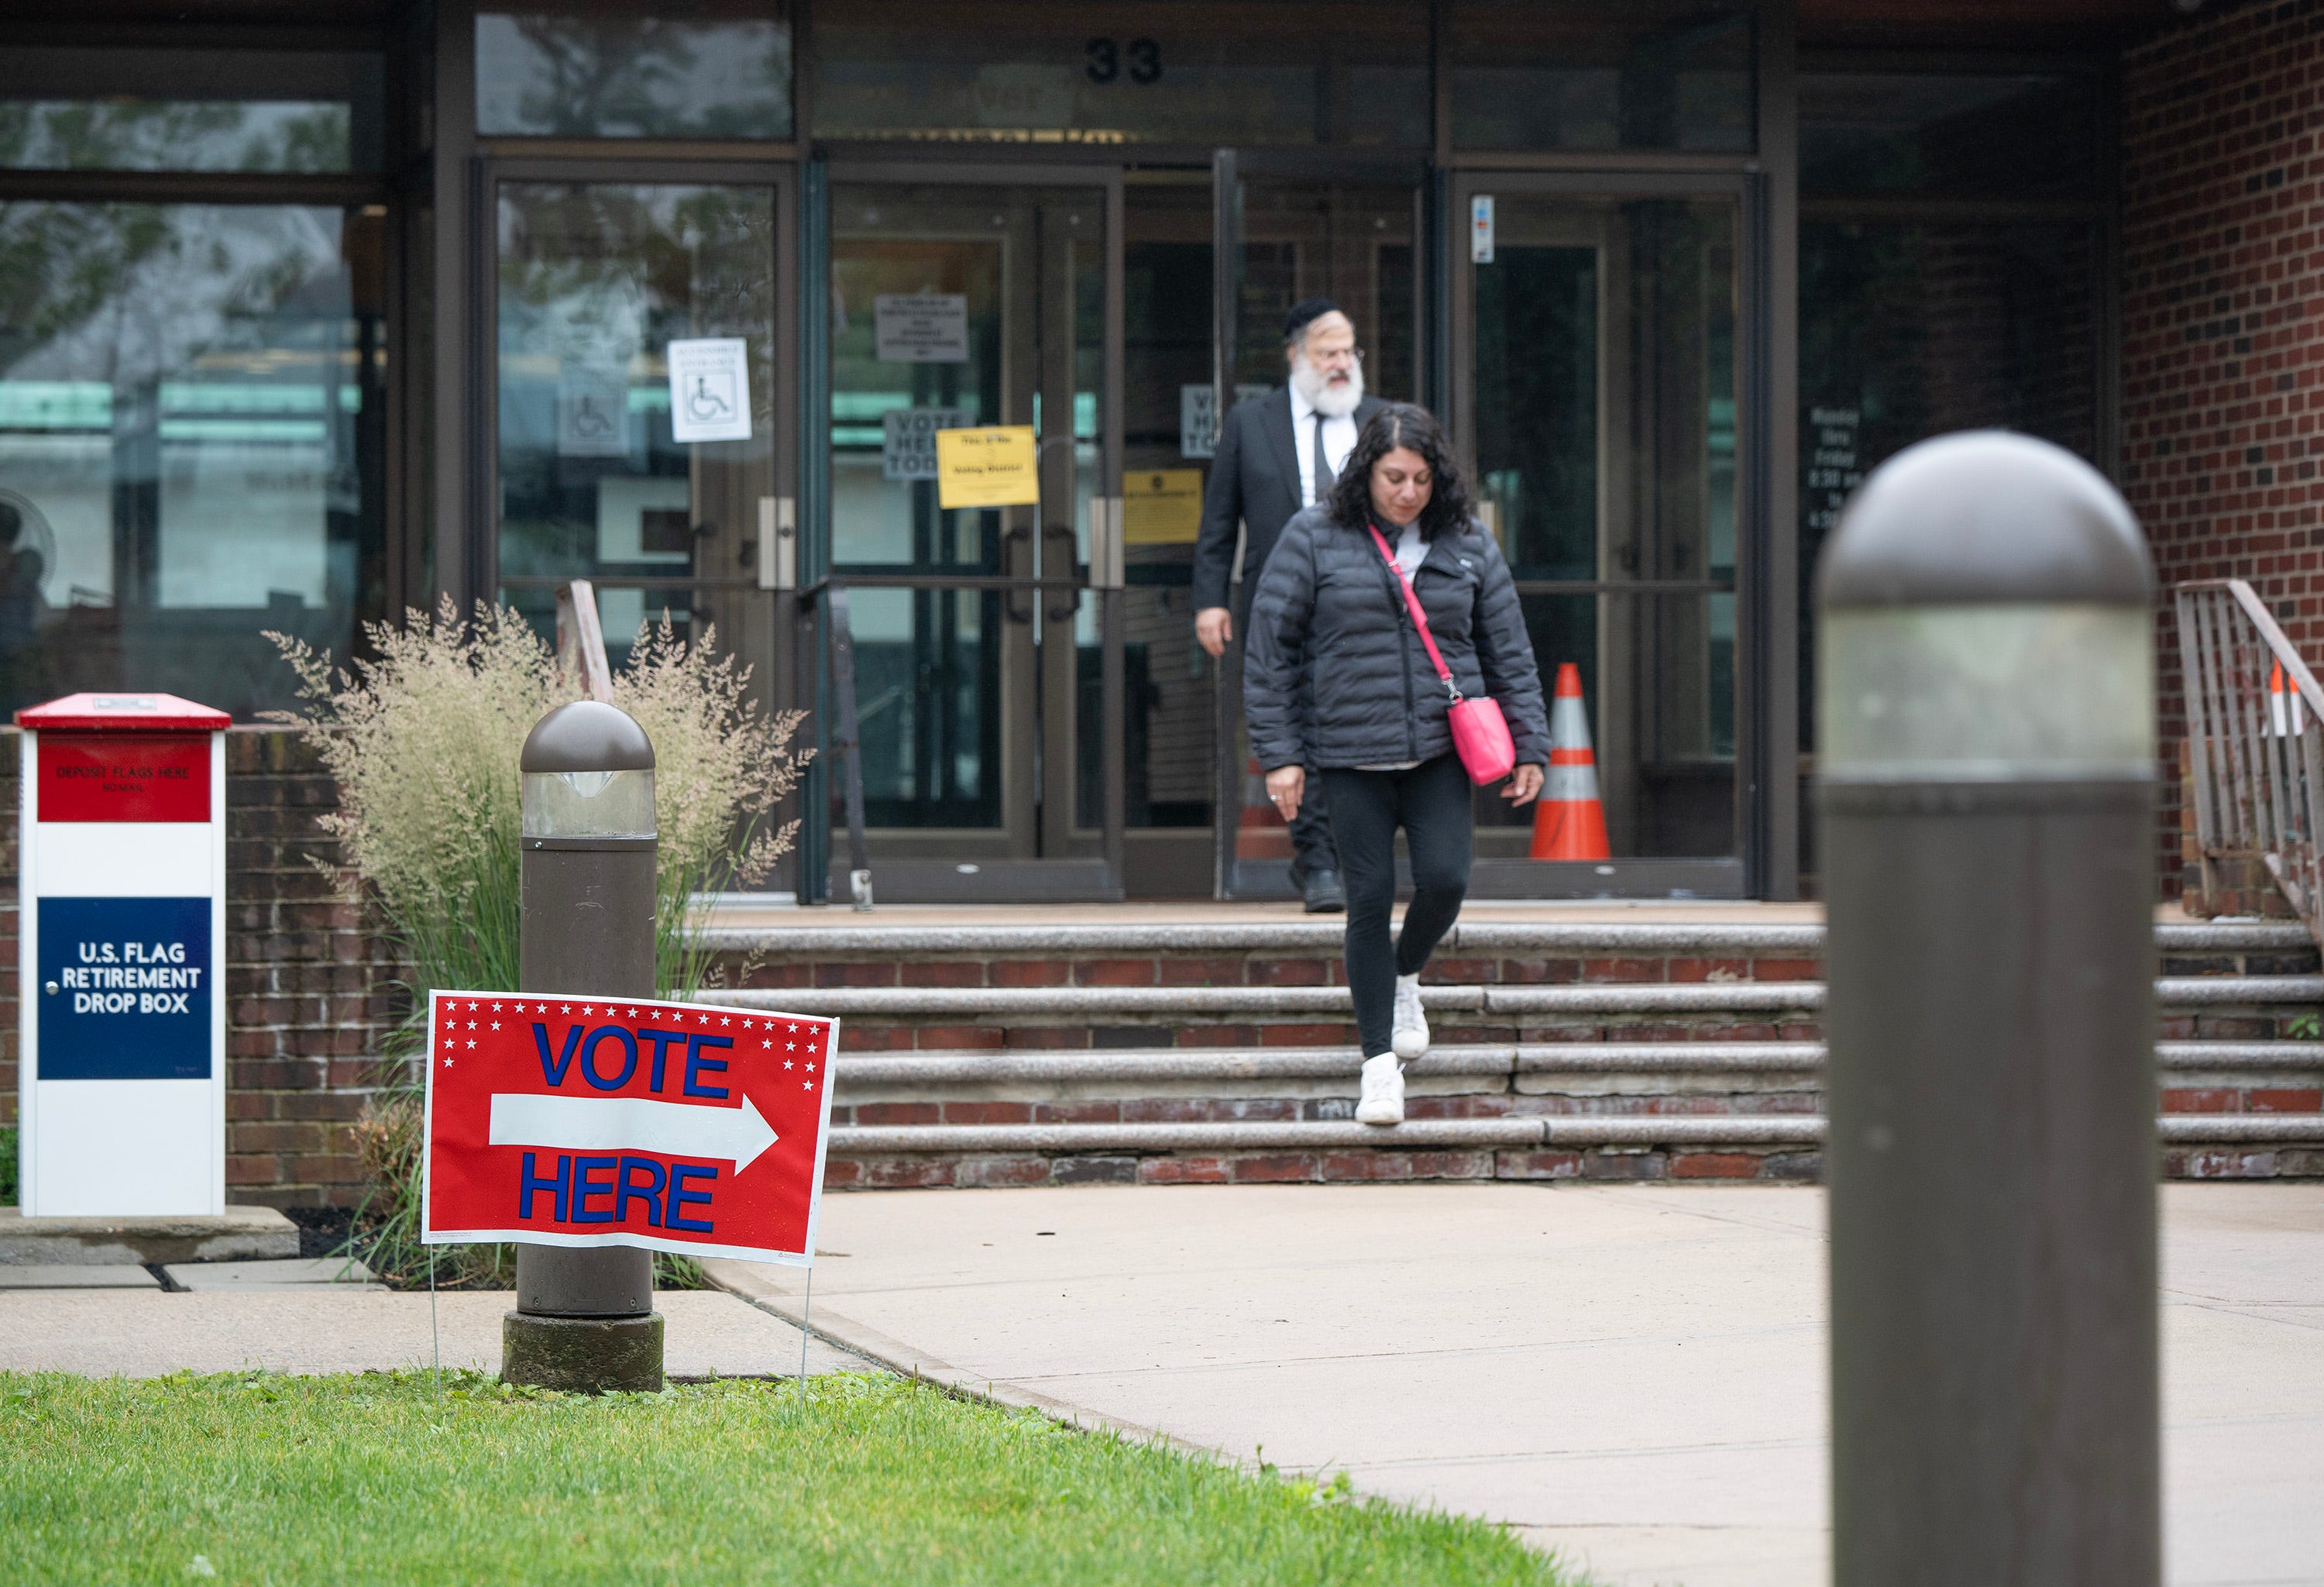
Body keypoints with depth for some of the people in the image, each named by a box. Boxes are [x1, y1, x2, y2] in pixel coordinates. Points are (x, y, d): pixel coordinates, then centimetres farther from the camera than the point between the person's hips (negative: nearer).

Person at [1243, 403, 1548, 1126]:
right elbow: (1270, 650, 0)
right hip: (1351, 757, -2)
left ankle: (1405, 977, 22)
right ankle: (1380, 1061, 6)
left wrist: (1528, 747, 9)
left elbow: (1509, 652, 12)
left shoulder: (1467, 545, 6)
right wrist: (1279, 754, -3)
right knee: (1370, 898, -3)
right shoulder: (1313, 539, -2)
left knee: (1444, 879, -12)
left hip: (1441, 751, 2)